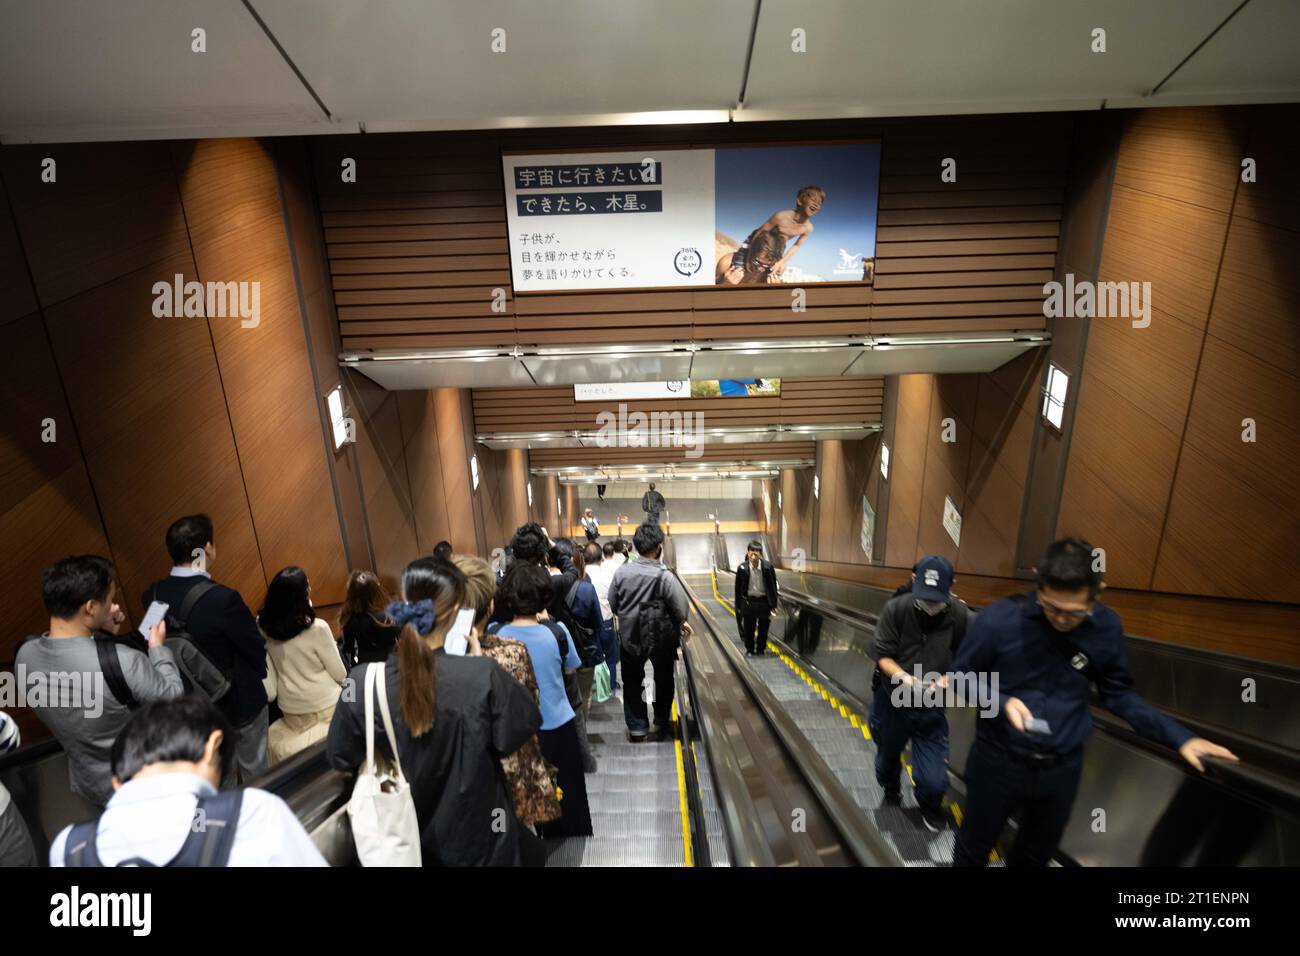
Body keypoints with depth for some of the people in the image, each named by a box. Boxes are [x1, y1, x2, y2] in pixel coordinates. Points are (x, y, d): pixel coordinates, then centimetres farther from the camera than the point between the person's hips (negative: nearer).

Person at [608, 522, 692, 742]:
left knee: (632, 682, 21)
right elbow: (681, 608, -20)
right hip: (661, 638, -1)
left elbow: (612, 604, -3)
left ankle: (636, 728, 27)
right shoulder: (664, 576, -25)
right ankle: (661, 722, 38)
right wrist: (680, 623, 3)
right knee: (663, 680, 23)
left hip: (629, 637, 2)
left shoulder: (621, 572, -15)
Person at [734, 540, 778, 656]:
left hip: (764, 601, 0)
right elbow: (738, 588, -3)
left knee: (763, 629, 13)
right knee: (748, 629, 9)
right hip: (749, 602, 0)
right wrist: (738, 606, 0)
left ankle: (761, 650, 34)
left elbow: (773, 586, -4)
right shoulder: (742, 568, -13)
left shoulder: (768, 567, -14)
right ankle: (750, 650, 31)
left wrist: (773, 604, -2)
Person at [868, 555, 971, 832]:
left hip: (932, 709, 0)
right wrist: (903, 675, -32)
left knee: (934, 782, -1)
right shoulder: (895, 609, -20)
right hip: (891, 702, 0)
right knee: (888, 758, 24)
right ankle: (891, 791, 60)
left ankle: (930, 806, 37)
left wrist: (948, 678, -25)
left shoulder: (960, 616, -18)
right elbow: (883, 656, -15)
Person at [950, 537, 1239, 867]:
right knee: (974, 847, 20)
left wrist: (1180, 737, -8)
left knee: (1036, 854, 28)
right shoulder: (999, 618, -24)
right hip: (997, 758, -3)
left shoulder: (1108, 628, -13)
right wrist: (1002, 703, -28)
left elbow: (1118, 694, 3)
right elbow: (961, 677, -12)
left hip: (1062, 768, 3)